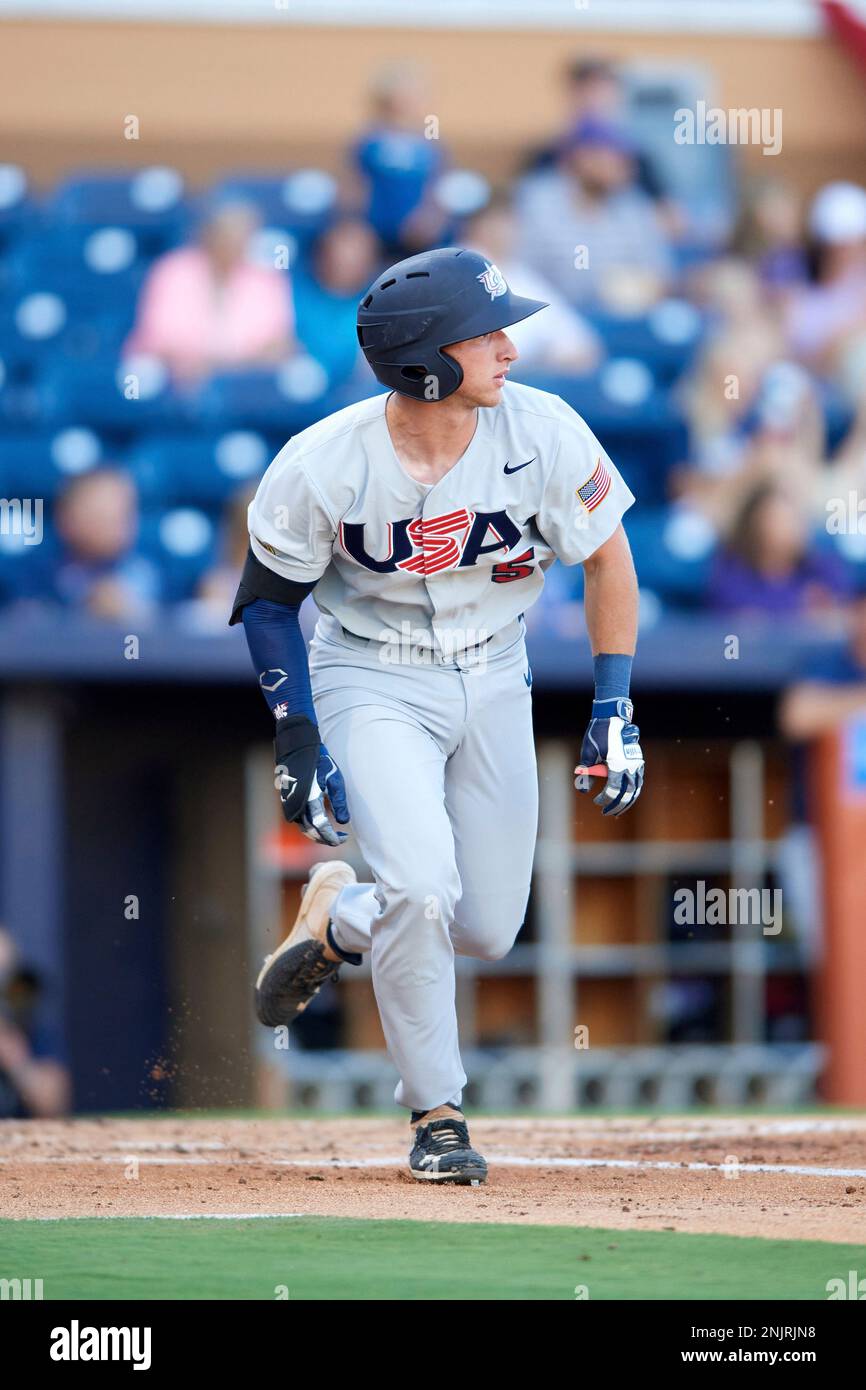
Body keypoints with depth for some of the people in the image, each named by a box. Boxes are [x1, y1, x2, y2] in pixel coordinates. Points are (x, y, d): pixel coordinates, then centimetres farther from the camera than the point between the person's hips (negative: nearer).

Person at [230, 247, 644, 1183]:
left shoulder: (543, 434, -19)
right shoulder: (322, 465, -22)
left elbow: (606, 555, -4)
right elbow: (270, 595, -7)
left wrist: (614, 709, -9)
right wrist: (298, 741, -12)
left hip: (493, 680, 3)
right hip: (372, 678, -3)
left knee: (487, 930, 5)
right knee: (421, 886, -22)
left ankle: (337, 920, 36)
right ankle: (435, 1115, -4)